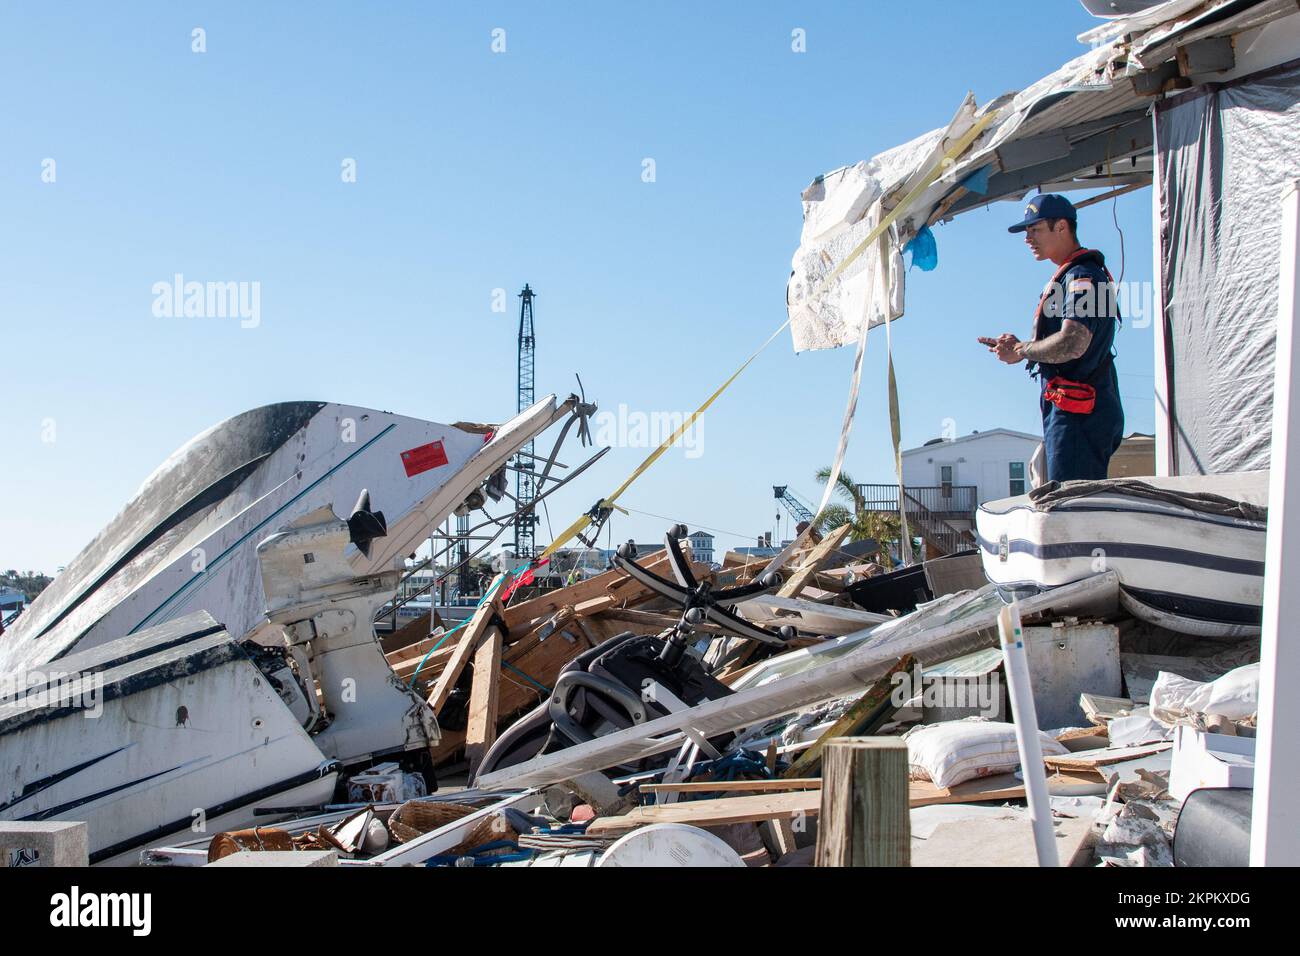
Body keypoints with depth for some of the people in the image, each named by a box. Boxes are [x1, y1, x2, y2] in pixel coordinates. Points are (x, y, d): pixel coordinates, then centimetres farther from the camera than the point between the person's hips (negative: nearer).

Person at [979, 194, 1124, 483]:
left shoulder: (1083, 276, -11)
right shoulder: (1068, 277, 22)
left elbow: (1072, 345, -26)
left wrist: (1021, 351, -9)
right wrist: (1015, 346, 5)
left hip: (1079, 414, -11)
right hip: (1068, 413, 11)